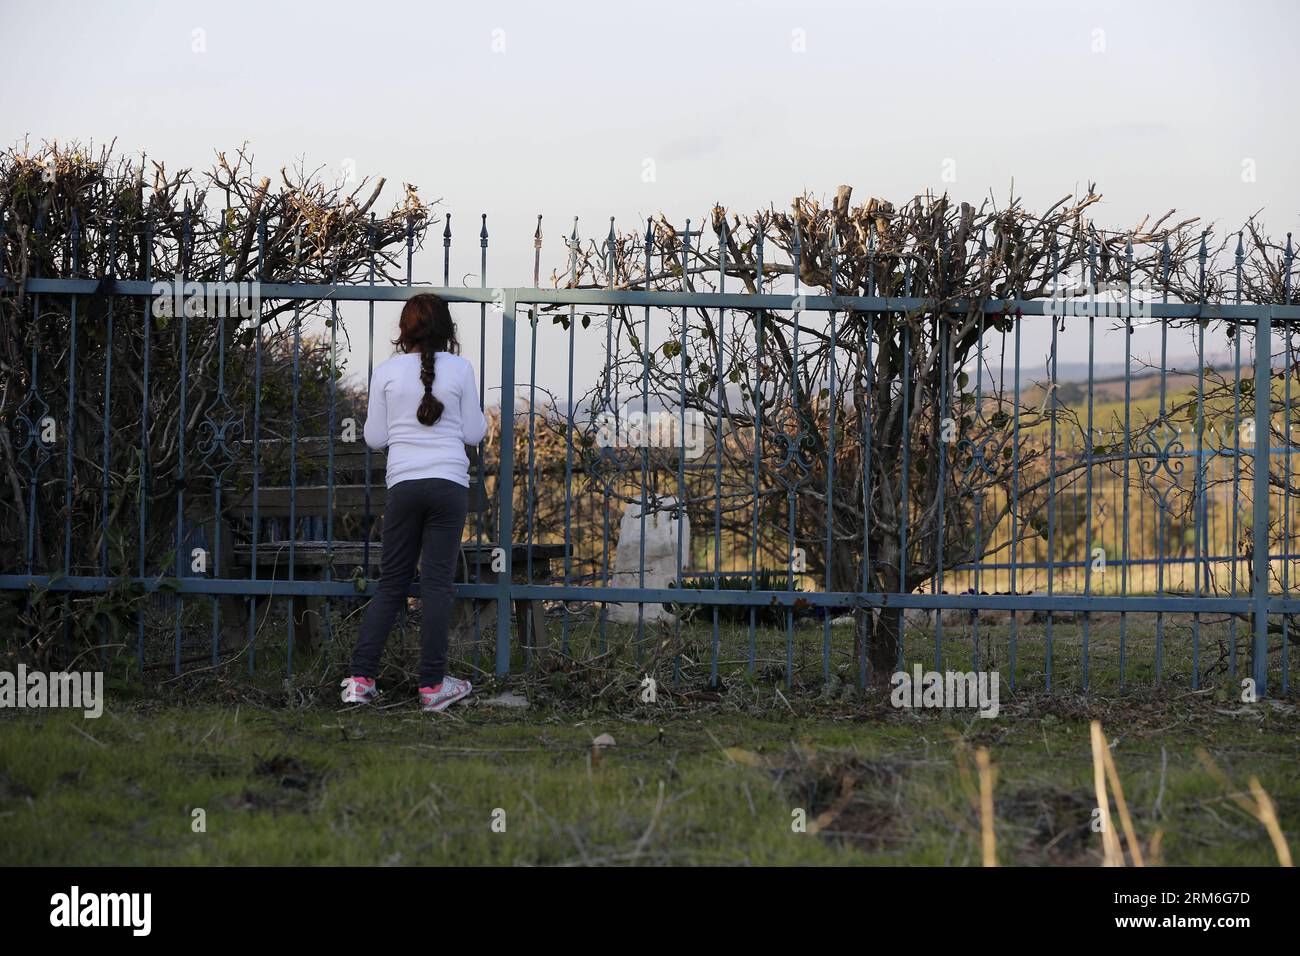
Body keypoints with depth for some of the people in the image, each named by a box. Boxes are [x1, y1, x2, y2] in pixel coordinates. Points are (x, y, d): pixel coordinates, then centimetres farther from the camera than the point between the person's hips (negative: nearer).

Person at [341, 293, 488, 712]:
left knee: (391, 583, 9)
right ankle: (432, 685, 1)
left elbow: (375, 438, 6)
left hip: (404, 485, 2)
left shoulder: (386, 372, 2)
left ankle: (360, 680, 4)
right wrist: (477, 414, 25)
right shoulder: (459, 369, -1)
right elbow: (474, 433, 4)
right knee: (437, 582, 1)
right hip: (450, 483, -2)